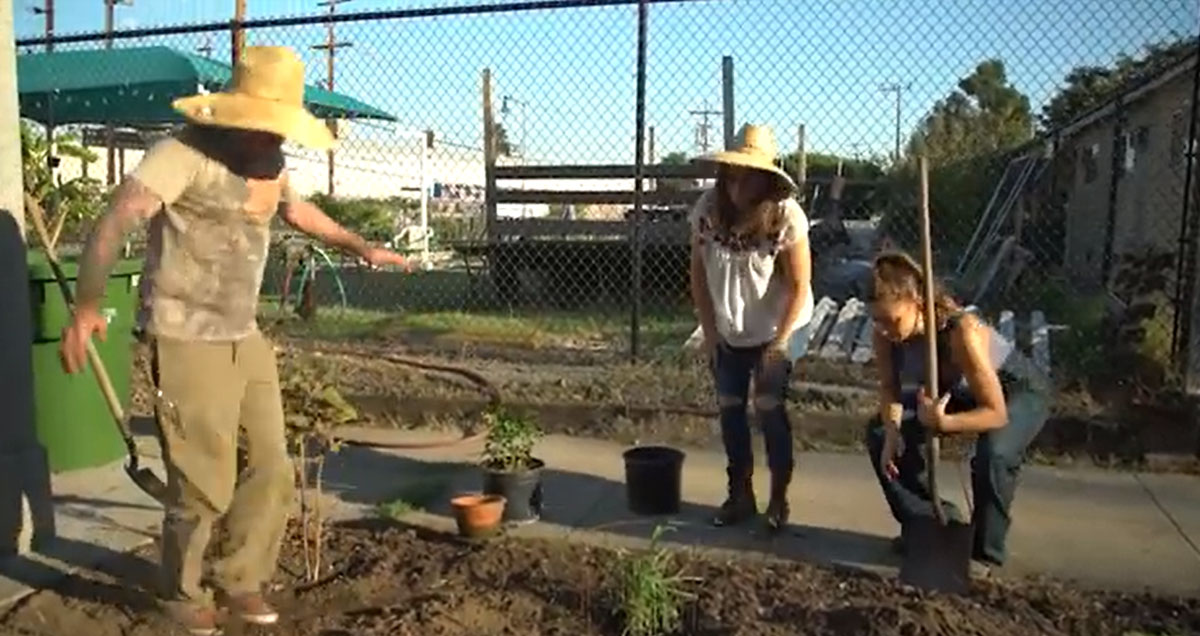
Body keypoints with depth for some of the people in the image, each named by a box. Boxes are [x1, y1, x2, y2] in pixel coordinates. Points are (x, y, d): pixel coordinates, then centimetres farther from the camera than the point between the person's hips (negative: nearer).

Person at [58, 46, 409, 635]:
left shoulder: (268, 161, 10)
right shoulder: (184, 153, -16)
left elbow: (295, 209, 31)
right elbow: (115, 220, -27)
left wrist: (360, 247, 36)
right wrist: (87, 304, -42)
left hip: (245, 337, 8)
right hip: (186, 342, -8)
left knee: (271, 470, 11)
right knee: (204, 484, -1)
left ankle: (239, 583, 30)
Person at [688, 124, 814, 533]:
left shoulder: (786, 215, -23)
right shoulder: (707, 209, -14)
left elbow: (799, 286, -17)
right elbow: (698, 274, -3)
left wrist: (778, 343, -17)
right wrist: (708, 330, -4)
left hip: (778, 330, -4)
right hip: (728, 333, 4)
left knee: (769, 408, -6)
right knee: (730, 408, 7)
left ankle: (779, 498, 12)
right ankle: (740, 494, 23)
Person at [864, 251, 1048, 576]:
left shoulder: (961, 331, -40)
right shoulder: (886, 331, -23)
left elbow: (997, 413, -37)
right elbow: (890, 387, -9)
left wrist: (943, 422, -53)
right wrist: (892, 431, -27)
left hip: (1016, 393, -6)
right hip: (956, 391, 6)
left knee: (992, 454, -35)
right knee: (880, 433, -6)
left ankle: (985, 552, -9)